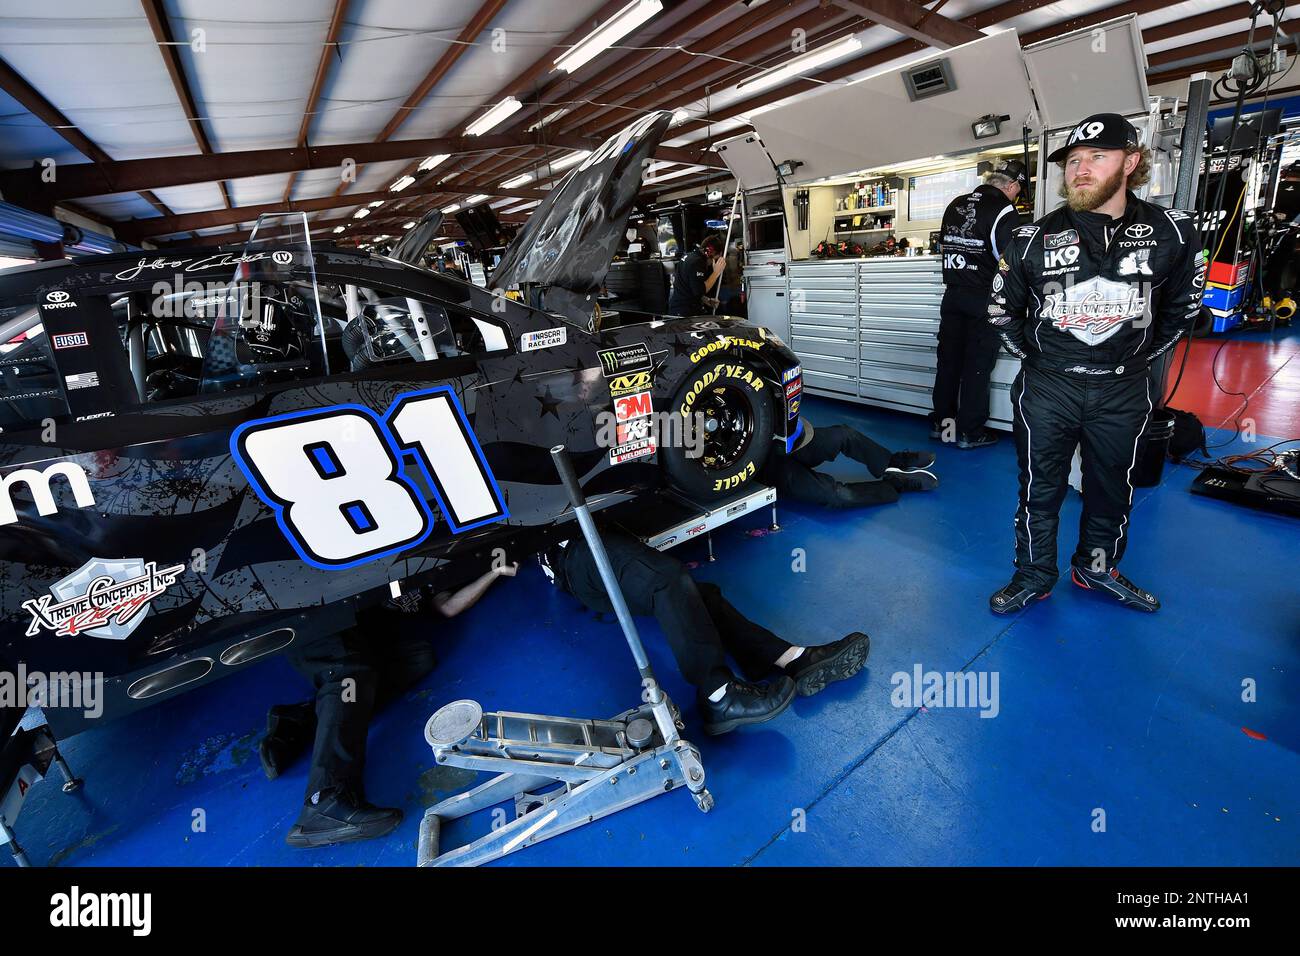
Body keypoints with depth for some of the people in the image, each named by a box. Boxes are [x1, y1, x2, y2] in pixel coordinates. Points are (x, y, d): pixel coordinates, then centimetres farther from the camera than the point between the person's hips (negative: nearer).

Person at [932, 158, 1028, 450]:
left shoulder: (955, 205, 10)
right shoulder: (1003, 211, -10)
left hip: (952, 294, 6)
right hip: (984, 298, -6)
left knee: (948, 359, 12)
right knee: (978, 364, 1)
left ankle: (941, 421, 19)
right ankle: (969, 432, 6)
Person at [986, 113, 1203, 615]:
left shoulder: (1173, 232, -3)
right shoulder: (1034, 238, -7)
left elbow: (1182, 307, 11)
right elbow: (1002, 311, 5)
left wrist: (1139, 356, 8)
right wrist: (1036, 358, 6)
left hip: (1124, 392, 2)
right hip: (1046, 389, -1)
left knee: (1112, 487, 16)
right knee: (1040, 489, 7)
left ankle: (1097, 568, 37)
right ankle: (1034, 575, 25)